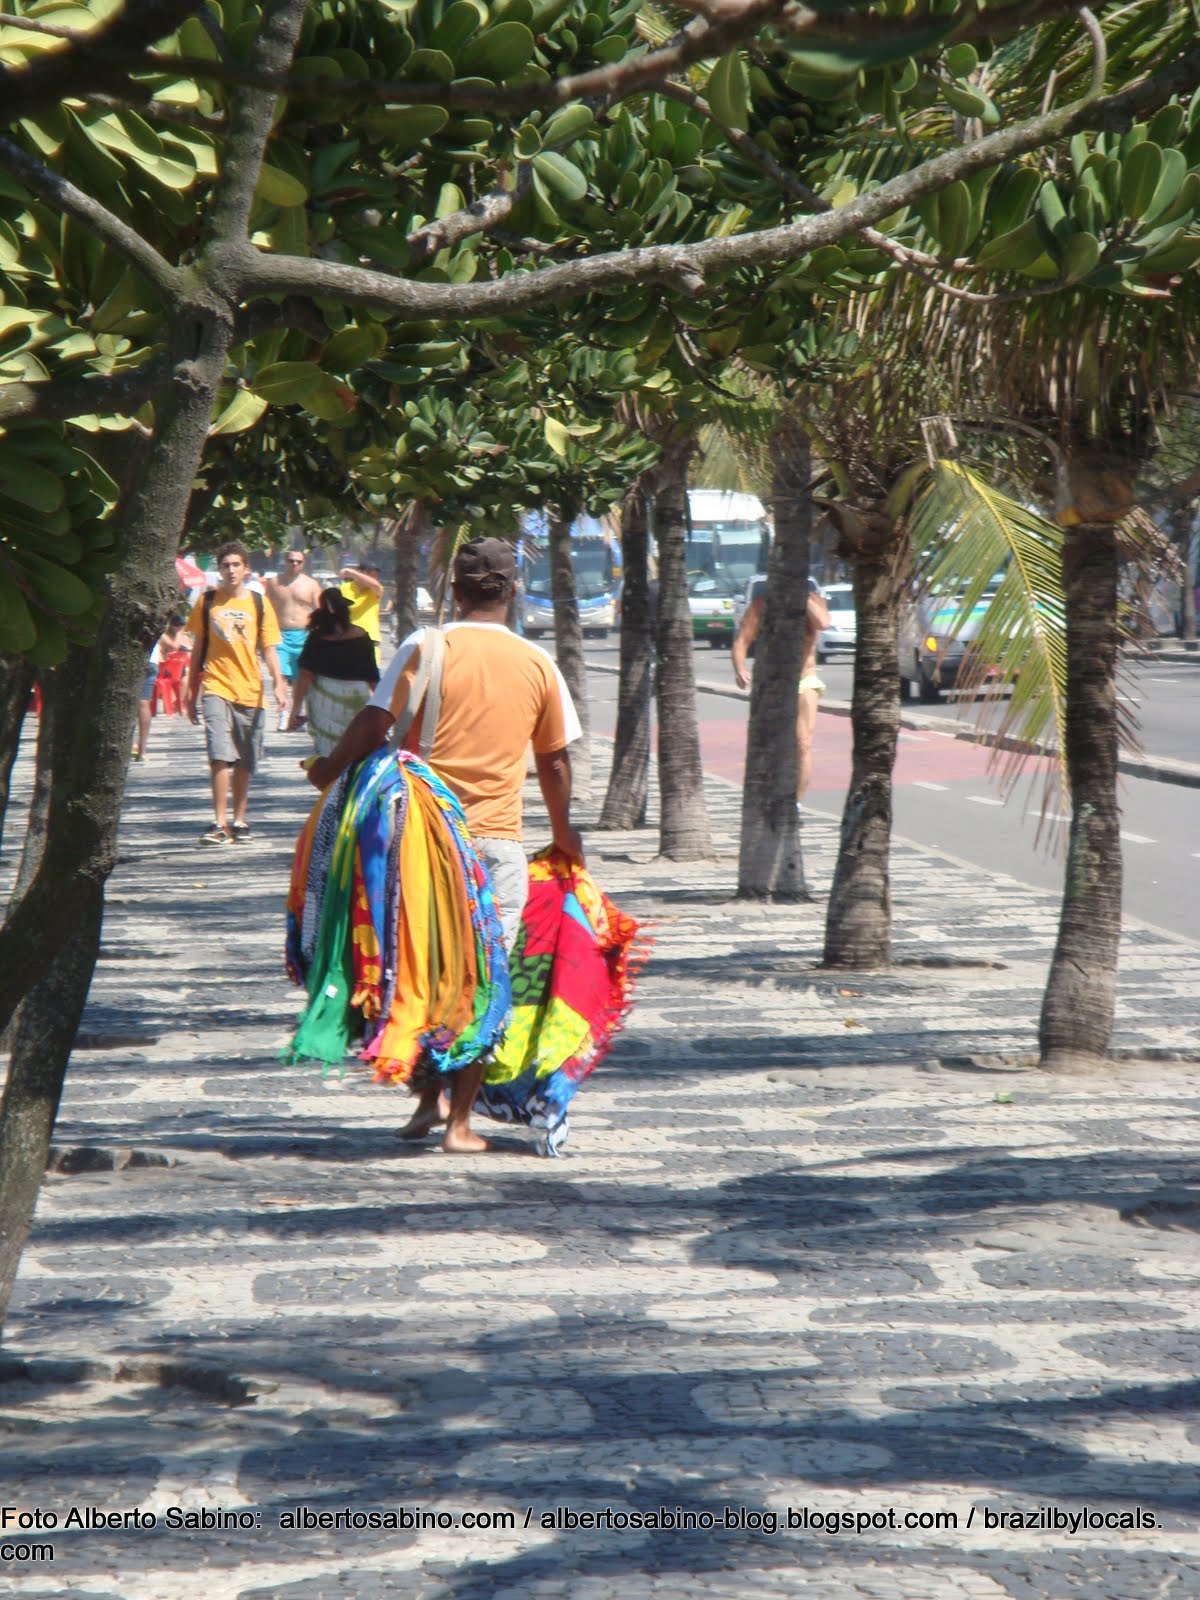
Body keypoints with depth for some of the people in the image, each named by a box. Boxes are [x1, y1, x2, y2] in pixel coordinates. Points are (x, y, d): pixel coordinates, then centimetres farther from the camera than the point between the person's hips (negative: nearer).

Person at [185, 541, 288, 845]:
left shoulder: (259, 603, 6)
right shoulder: (207, 602, 5)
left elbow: (269, 648, 6)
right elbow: (198, 648, 12)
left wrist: (278, 684, -8)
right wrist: (191, 692, 12)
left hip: (250, 690, 1)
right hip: (216, 686, -1)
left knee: (245, 763, 7)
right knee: (219, 756, -15)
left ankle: (239, 822, 19)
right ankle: (219, 823, -15)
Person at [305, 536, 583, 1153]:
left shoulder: (426, 647, -3)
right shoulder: (537, 663, 4)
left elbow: (375, 722, -8)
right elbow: (554, 761, 11)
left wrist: (330, 768, 10)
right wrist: (563, 830, 26)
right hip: (498, 840, 1)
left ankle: (428, 1101, 12)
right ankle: (460, 1121, 4)